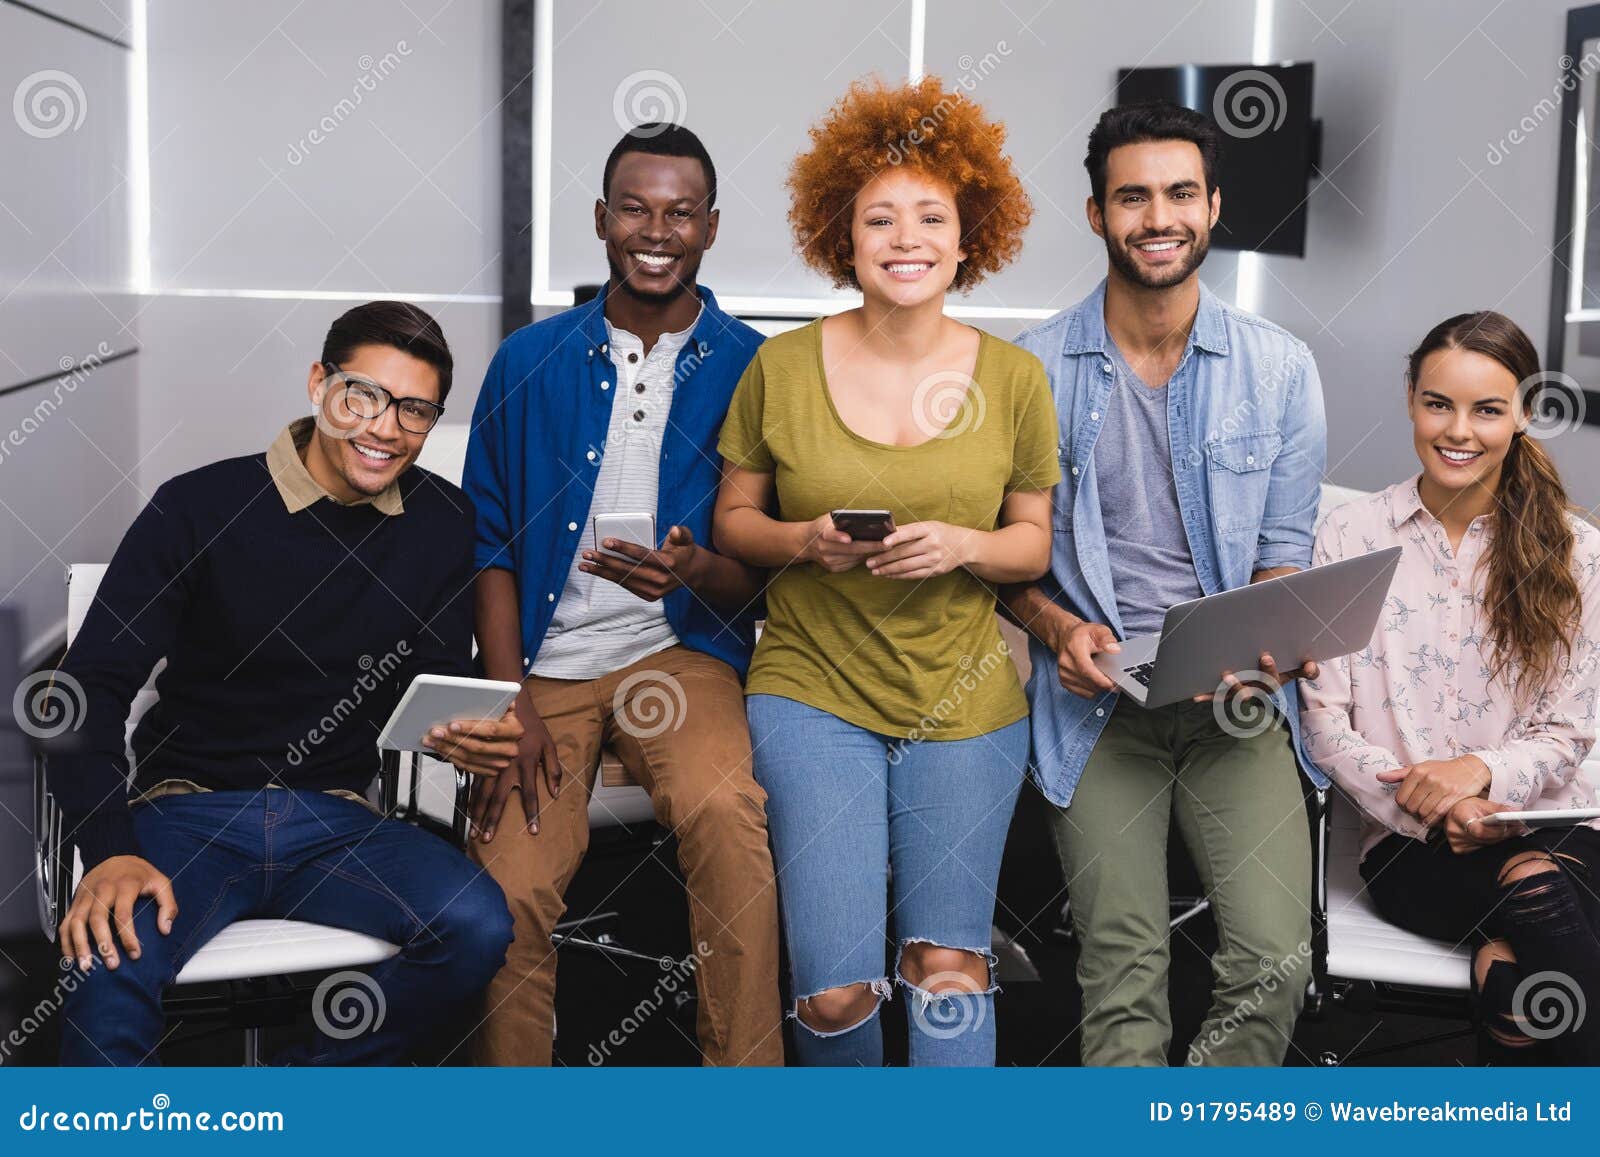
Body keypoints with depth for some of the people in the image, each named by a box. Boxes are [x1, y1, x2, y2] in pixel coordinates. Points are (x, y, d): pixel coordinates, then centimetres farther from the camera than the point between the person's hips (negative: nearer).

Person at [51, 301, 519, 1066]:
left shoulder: (442, 524, 4)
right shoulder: (199, 508, -6)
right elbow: (92, 689, -7)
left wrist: (472, 738, -13)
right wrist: (110, 851, -22)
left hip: (336, 824, 4)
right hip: (190, 812, -3)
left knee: (478, 927, -25)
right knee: (111, 959, -35)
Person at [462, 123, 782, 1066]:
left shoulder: (753, 371, 2)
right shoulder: (529, 362, 7)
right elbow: (491, 544, 8)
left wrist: (698, 573, -20)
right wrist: (511, 707, -3)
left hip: (681, 653, -1)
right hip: (546, 664, 2)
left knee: (727, 812, -33)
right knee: (510, 890, -18)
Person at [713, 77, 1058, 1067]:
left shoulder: (1014, 379, 1)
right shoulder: (783, 367, -1)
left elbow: (1036, 542, 8)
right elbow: (734, 518, 7)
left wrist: (965, 546, -14)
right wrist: (804, 540, -13)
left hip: (965, 698, 1)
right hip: (813, 688, -1)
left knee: (947, 968, -2)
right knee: (836, 987, -5)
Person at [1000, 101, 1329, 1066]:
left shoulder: (1280, 368, 4)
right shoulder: (1035, 369, 1)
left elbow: (1286, 551, 9)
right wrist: (1059, 629, -11)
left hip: (1234, 706, 1)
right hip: (1098, 699, -1)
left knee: (1275, 961, -11)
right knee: (1126, 974, -7)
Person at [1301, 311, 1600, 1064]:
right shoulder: (1350, 537, 2)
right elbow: (1324, 721, -1)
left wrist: (1481, 771, -18)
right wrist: (1422, 802, -17)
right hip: (1410, 842, -1)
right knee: (1539, 893, -33)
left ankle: (1499, 963, -11)